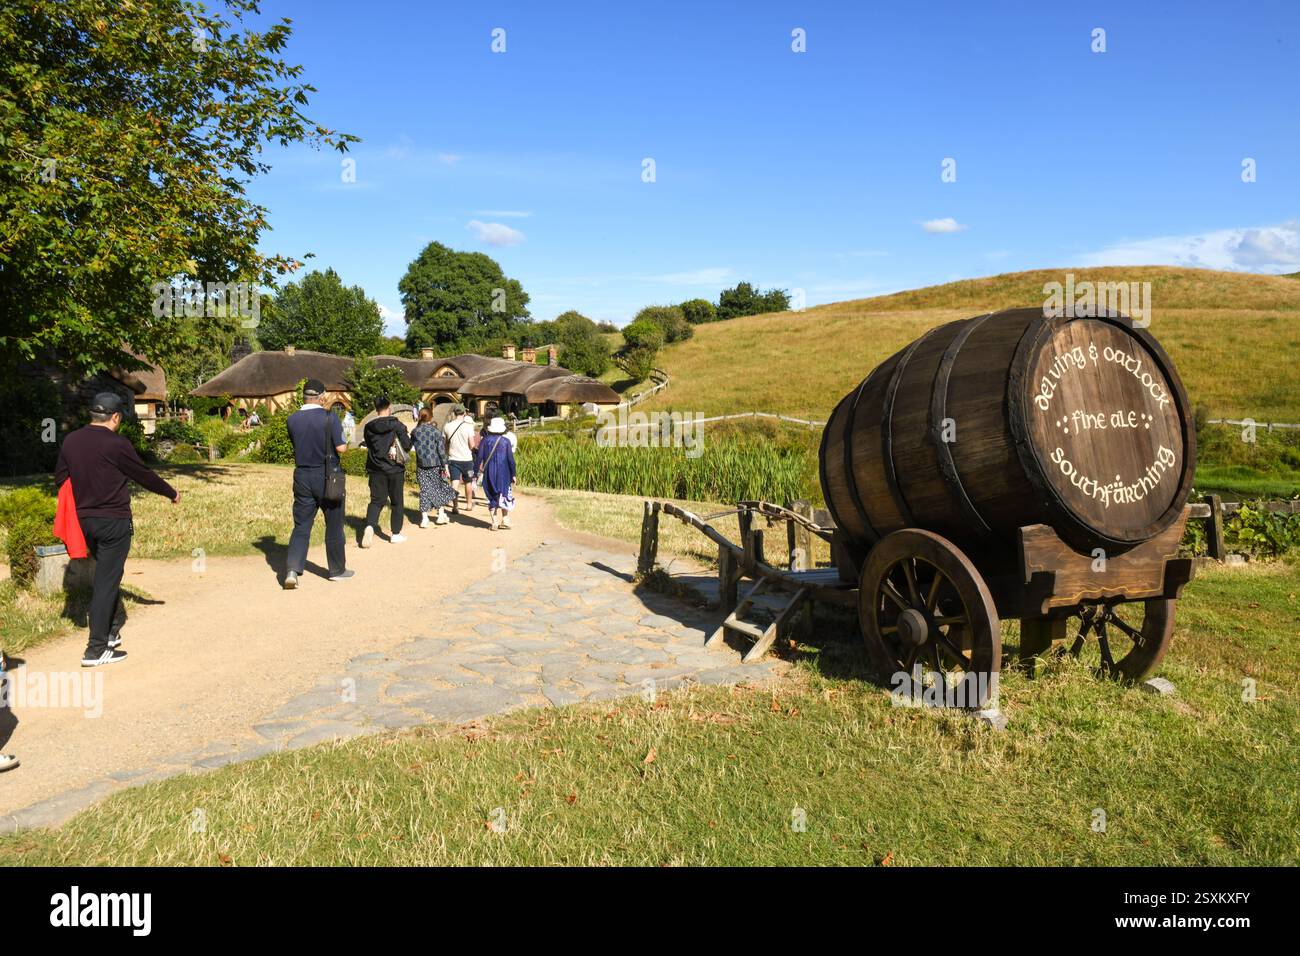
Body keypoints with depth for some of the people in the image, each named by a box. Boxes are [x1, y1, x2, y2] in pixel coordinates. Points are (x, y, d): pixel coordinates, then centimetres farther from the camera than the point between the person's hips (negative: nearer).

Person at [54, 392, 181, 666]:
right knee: (106, 583, -2)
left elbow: (60, 480, 11)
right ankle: (97, 649, 1)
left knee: (107, 574, 24)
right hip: (114, 522, -7)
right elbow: (144, 475, -6)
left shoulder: (70, 441, 4)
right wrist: (172, 493, 10)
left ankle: (112, 630, 32)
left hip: (85, 520, 7)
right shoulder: (116, 444, -16)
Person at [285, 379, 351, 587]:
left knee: (301, 526, 7)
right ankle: (337, 570, 21)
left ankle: (292, 569, -9)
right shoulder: (329, 417, -12)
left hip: (302, 476, 4)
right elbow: (341, 448, -16)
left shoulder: (293, 420, 2)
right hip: (327, 476, -3)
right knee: (333, 525, 10)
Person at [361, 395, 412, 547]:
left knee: (376, 500, 6)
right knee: (396, 502, 11)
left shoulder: (368, 427, -2)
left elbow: (367, 445, 8)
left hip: (376, 470, 2)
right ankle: (396, 534, 17)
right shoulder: (396, 425, -10)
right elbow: (407, 445, -8)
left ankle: (369, 526, -19)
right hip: (395, 469, -2)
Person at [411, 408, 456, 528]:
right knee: (441, 487, 15)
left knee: (424, 489, 6)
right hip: (435, 465, -2)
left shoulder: (415, 432, 1)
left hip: (421, 465, 2)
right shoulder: (435, 431, -7)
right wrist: (446, 467, -5)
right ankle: (441, 515, 16)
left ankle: (424, 518, 2)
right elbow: (441, 450, -8)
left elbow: (408, 447, 8)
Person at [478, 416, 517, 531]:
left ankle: (494, 522, 7)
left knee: (492, 497, 9)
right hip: (503, 473, -1)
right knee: (505, 496, 13)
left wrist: (477, 471, 2)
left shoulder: (485, 440, -3)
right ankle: (505, 520, 9)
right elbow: (511, 459, -5)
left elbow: (479, 457, -4)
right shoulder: (506, 441, -6)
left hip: (489, 474, 1)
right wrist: (513, 474, 3)